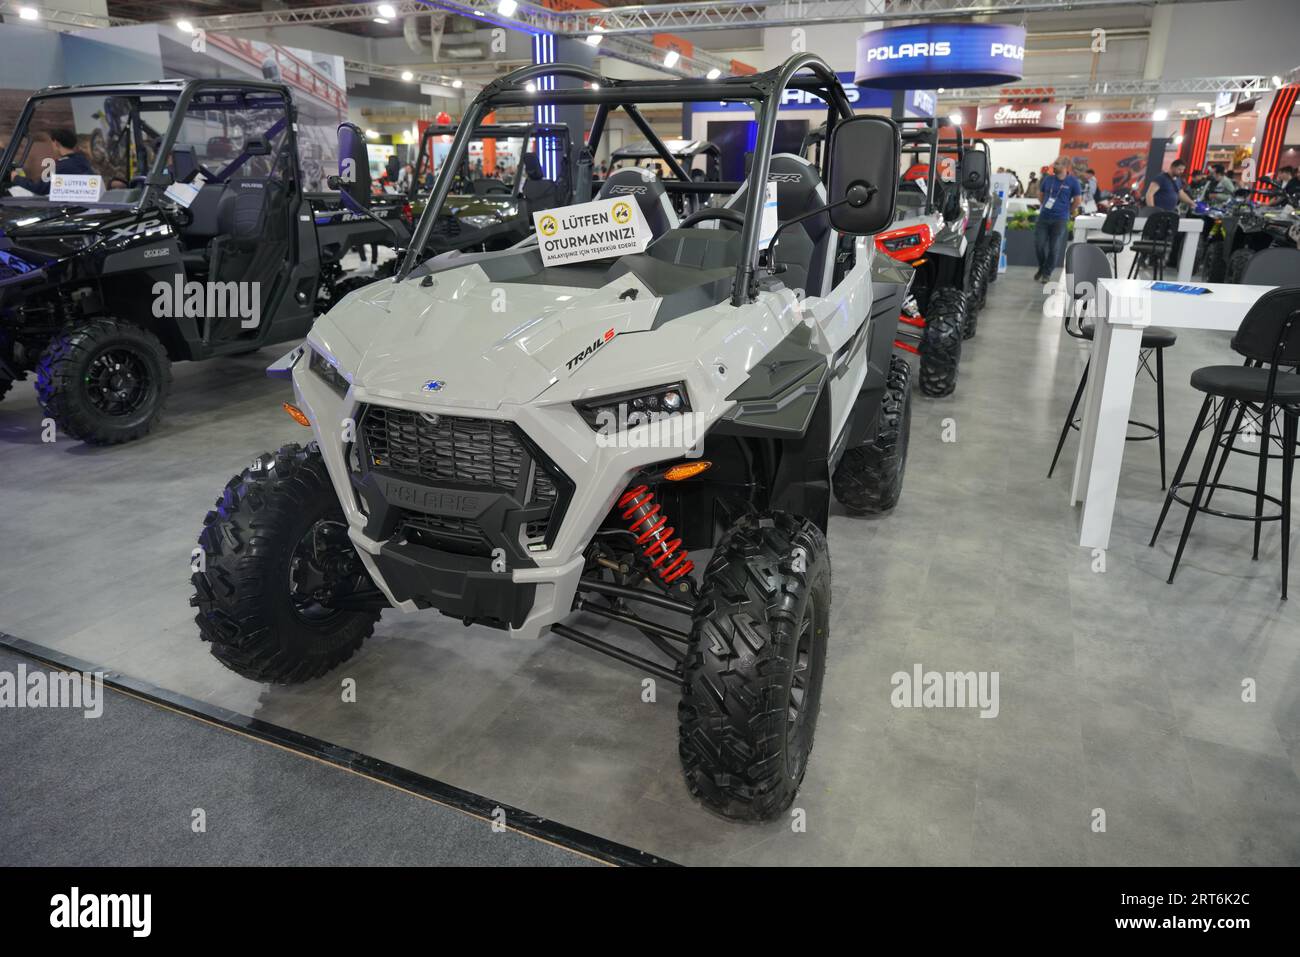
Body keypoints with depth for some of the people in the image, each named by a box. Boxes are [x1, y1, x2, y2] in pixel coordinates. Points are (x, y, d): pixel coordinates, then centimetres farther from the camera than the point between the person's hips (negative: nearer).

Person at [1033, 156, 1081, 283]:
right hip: (1044, 217, 3)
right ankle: (1041, 268, 23)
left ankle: (1047, 273, 12)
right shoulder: (1048, 179, 5)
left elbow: (1077, 200, 3)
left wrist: (1067, 212, 7)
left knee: (1054, 248, -1)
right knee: (1038, 244, 0)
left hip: (1060, 220, -3)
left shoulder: (1072, 182, -4)